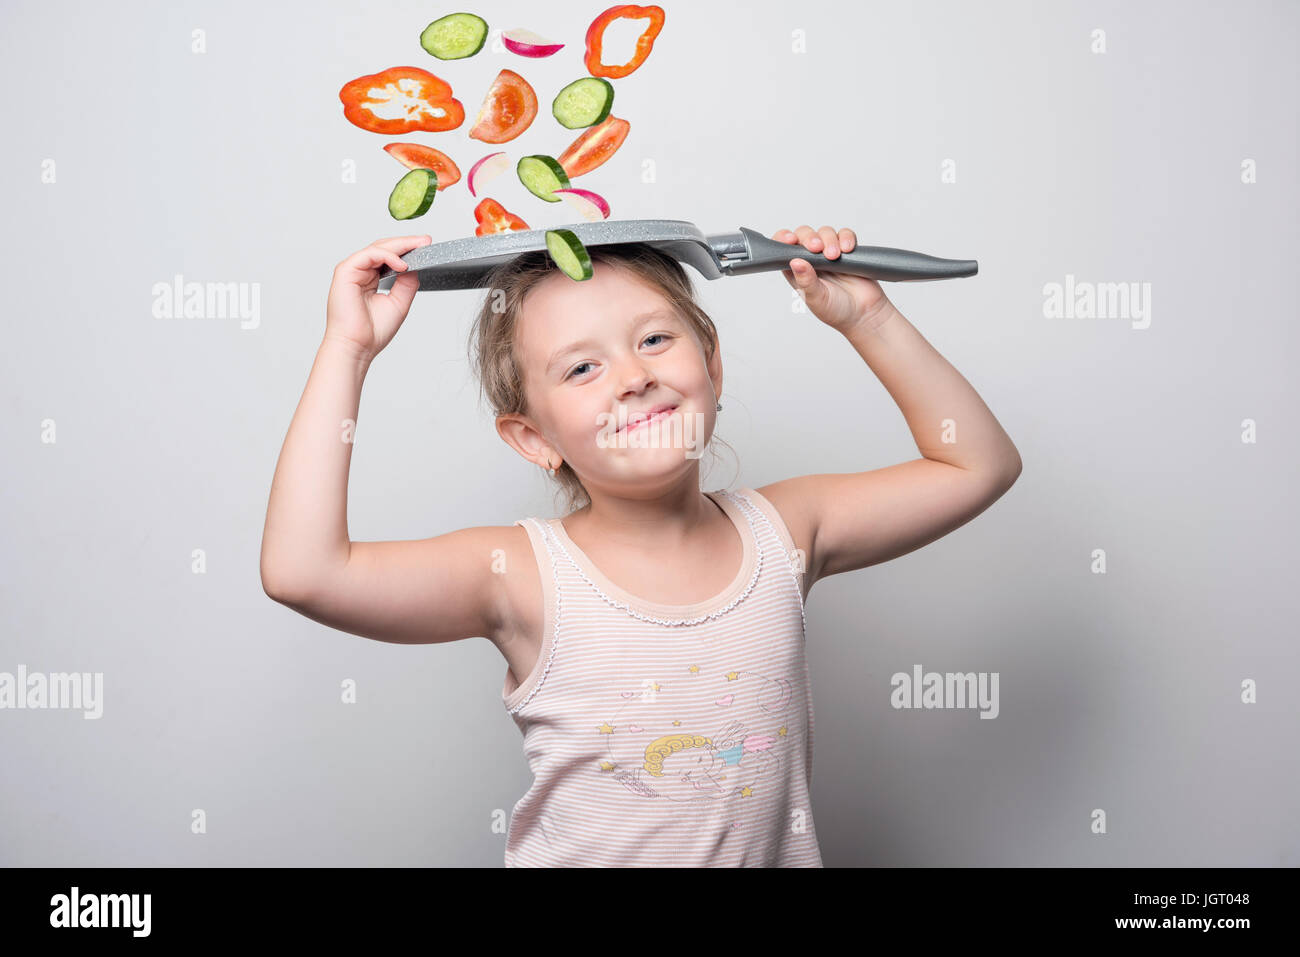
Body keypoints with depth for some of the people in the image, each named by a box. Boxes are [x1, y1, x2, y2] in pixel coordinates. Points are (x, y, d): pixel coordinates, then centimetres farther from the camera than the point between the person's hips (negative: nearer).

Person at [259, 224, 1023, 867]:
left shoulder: (785, 531, -9)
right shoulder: (523, 579, -19)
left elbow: (979, 466, -1)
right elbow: (302, 570, -31)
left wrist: (867, 318, -9)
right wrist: (349, 347, -27)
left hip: (780, 852, 3)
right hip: (580, 854, -2)